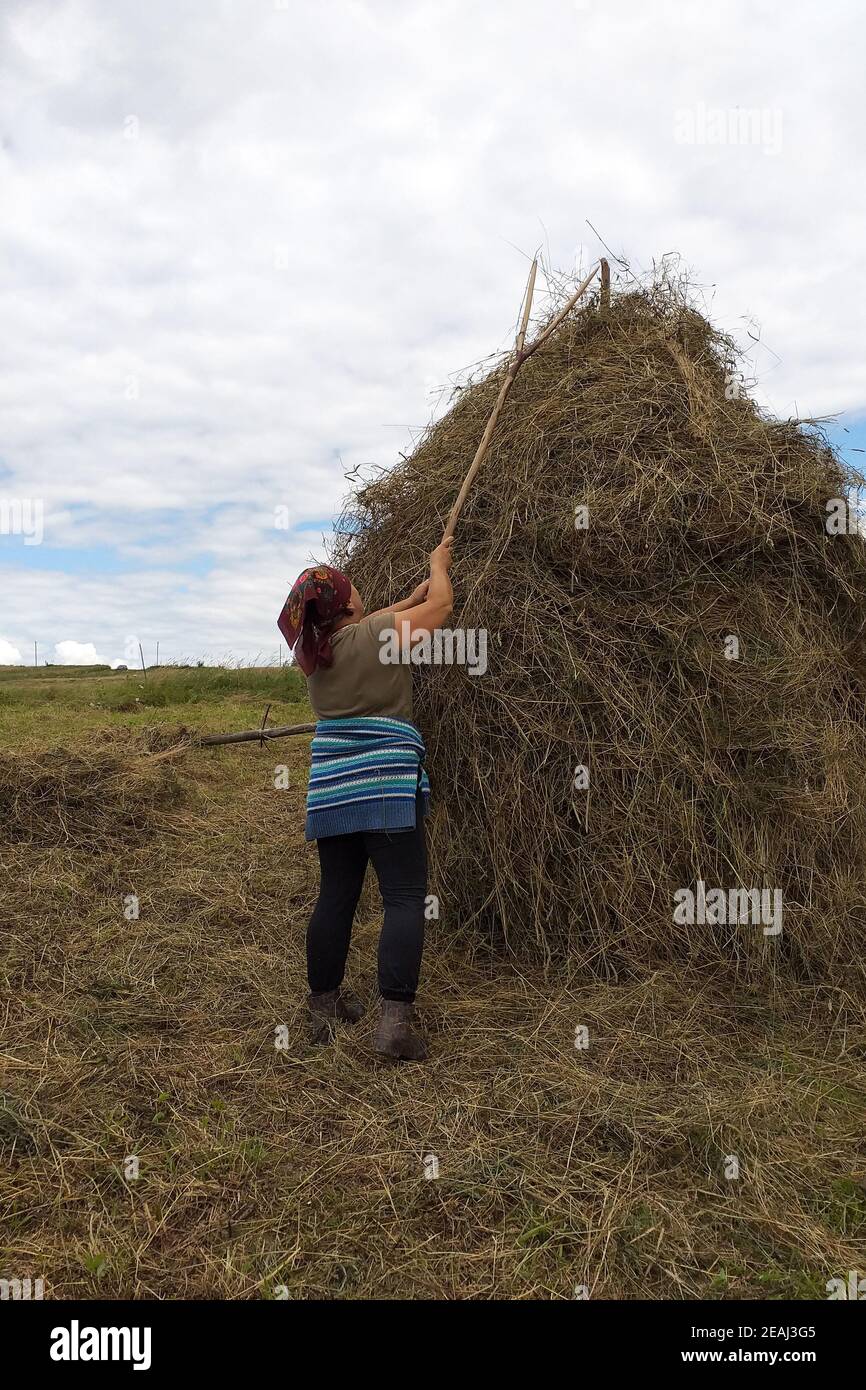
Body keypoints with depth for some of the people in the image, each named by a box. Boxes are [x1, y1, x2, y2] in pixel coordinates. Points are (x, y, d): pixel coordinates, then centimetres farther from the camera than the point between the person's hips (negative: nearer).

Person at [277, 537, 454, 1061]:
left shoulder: (314, 652, 12)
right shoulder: (383, 633, -4)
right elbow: (443, 601, 10)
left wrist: (410, 597, 37)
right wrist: (438, 563, 29)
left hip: (329, 790, 6)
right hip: (387, 787, -6)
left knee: (336, 896, 13)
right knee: (405, 897, -4)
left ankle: (324, 1008, 24)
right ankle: (396, 1018, -11)